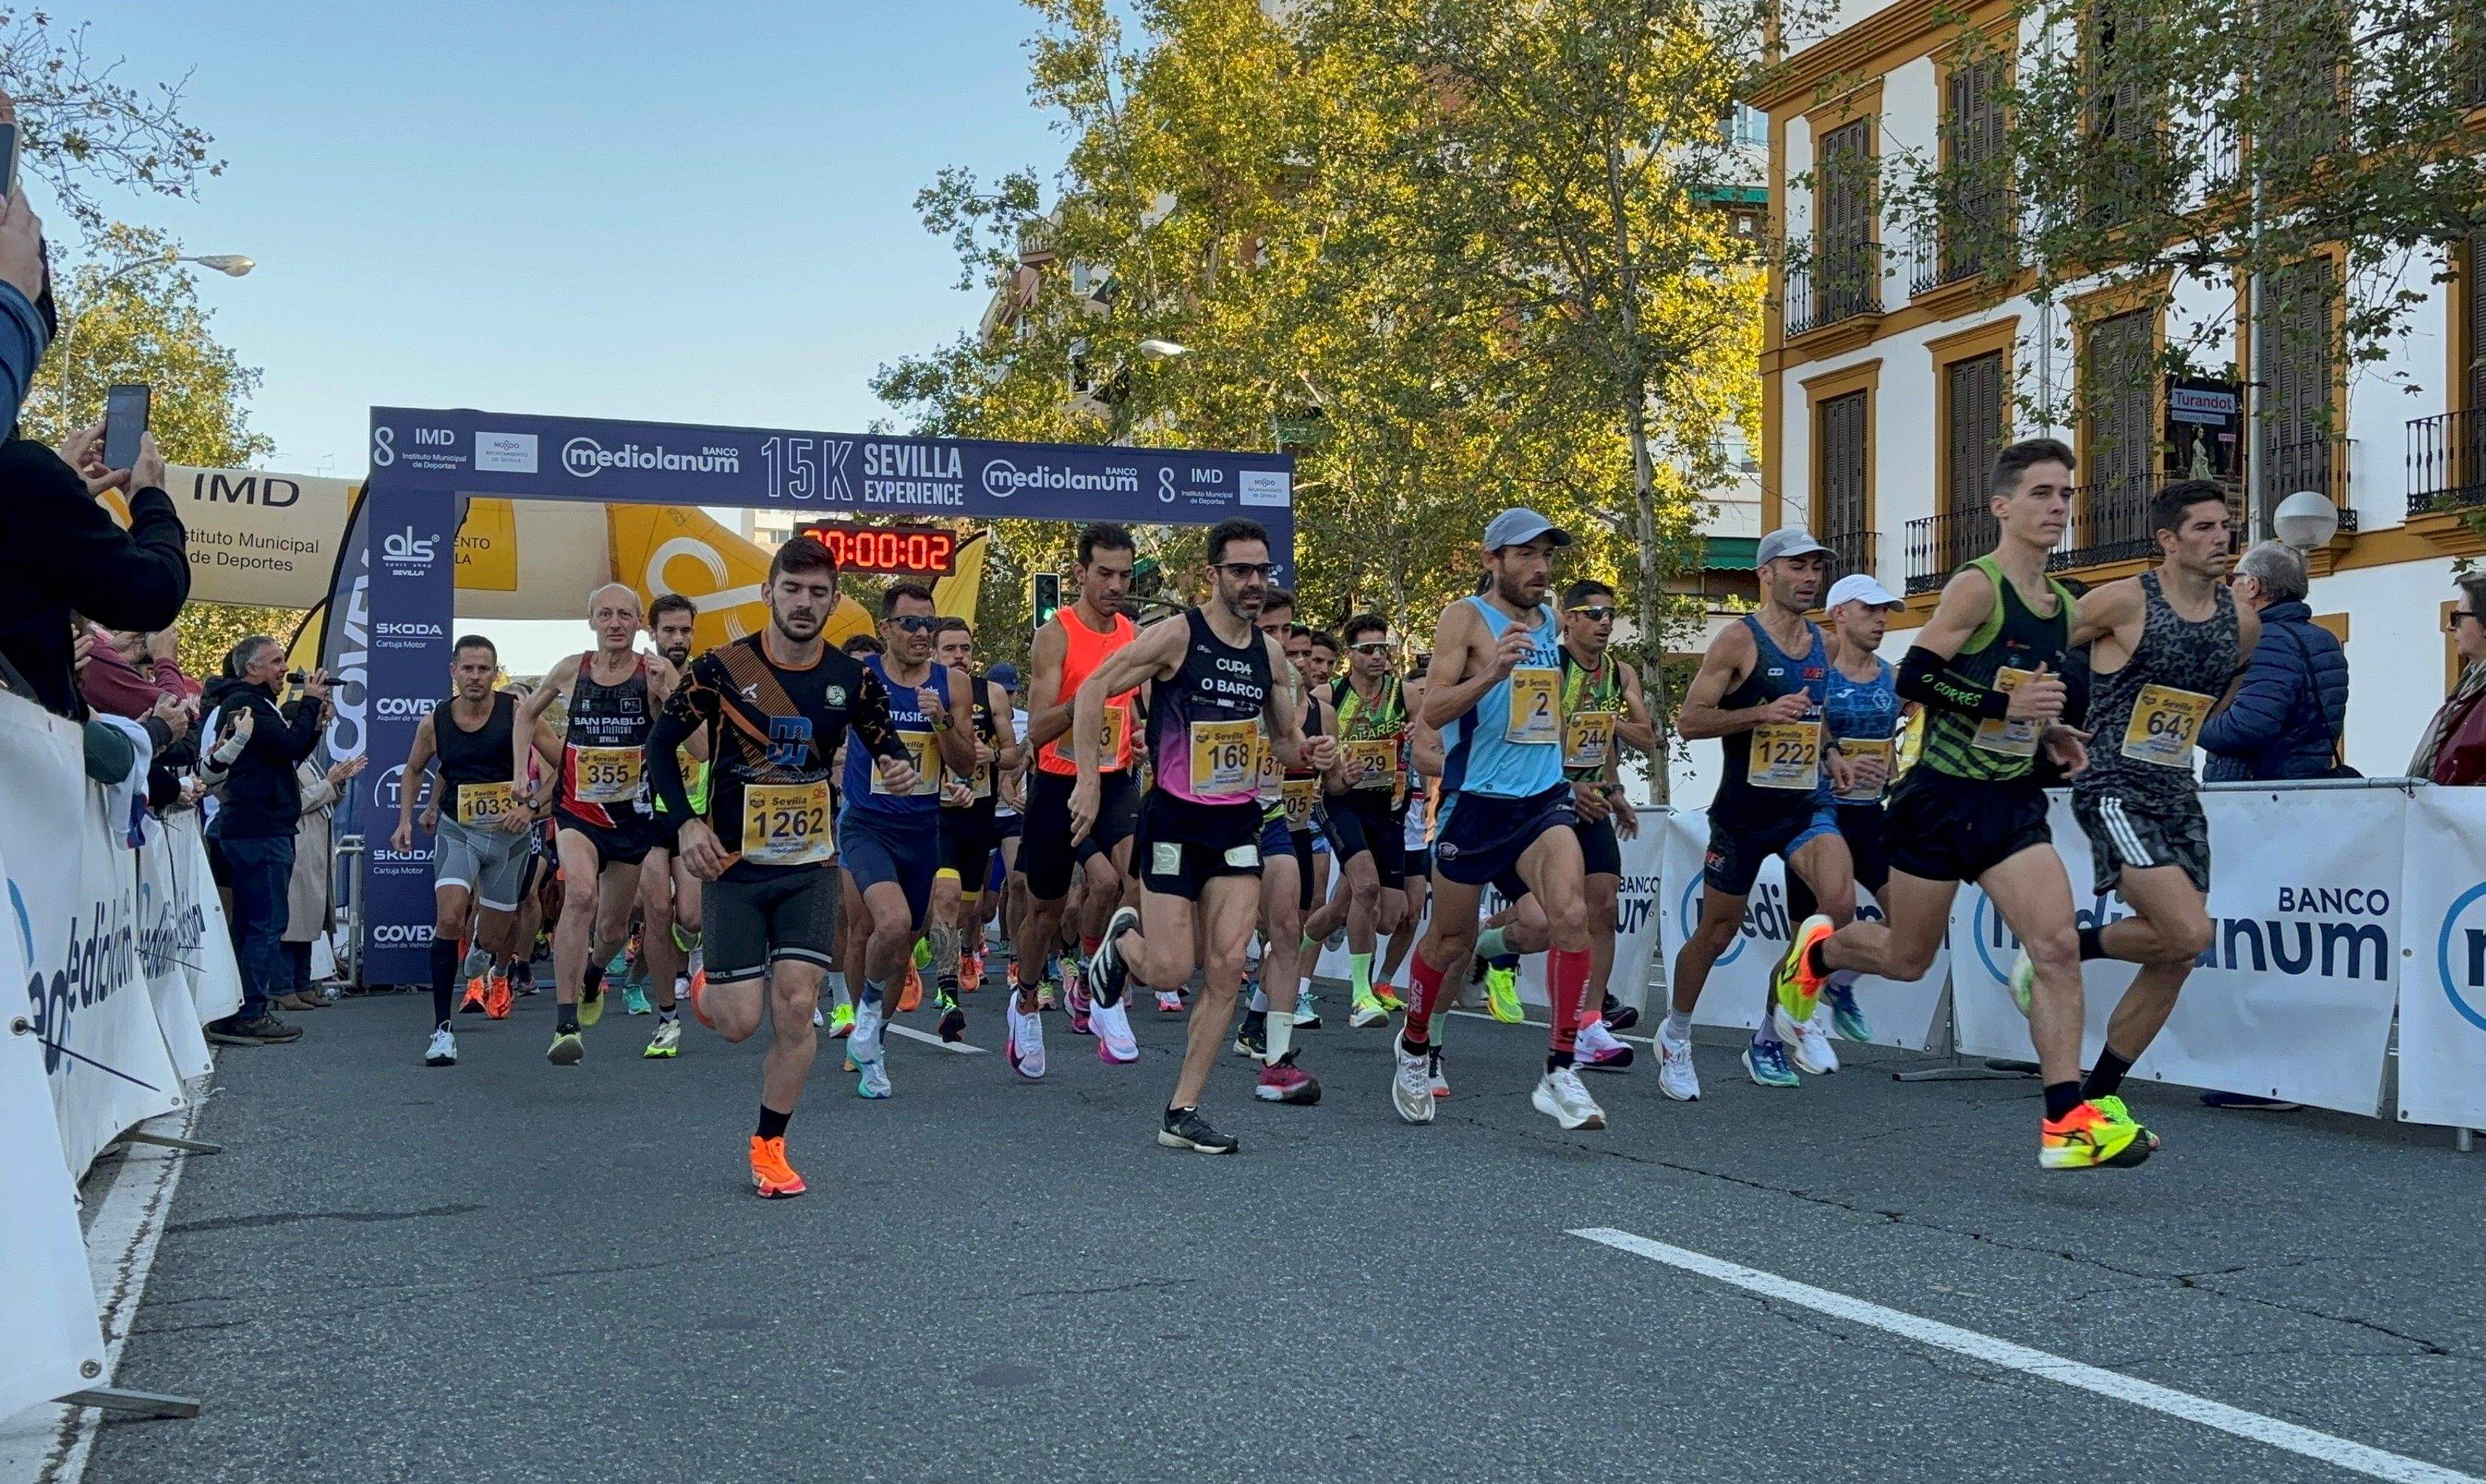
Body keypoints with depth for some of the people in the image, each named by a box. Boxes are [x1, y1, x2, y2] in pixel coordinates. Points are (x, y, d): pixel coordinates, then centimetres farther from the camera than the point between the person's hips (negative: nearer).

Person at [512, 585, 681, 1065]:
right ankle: (566, 1024, -28)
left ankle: (592, 976, 53)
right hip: (576, 812, -1)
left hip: (635, 816, 1)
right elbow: (528, 711, 19)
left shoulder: (656, 672, -7)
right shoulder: (571, 670, -2)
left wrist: (663, 695, -29)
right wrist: (520, 770, 10)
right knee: (580, 895, -29)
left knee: (614, 929, 15)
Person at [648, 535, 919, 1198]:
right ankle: (707, 992, 35)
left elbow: (884, 742, 11)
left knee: (795, 1006, -7)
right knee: (741, 1021, -4)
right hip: (733, 866, -2)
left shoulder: (852, 679, -2)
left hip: (810, 867, 2)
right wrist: (685, 823, -12)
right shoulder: (723, 668, -9)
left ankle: (769, 1147, 11)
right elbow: (660, 744, 0)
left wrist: (900, 767, -13)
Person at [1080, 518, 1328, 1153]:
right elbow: (1092, 690, -8)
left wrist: (1309, 750, -5)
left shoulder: (1270, 653, 8)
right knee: (1170, 970, -7)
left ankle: (1182, 1113, 3)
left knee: (1227, 966, -6)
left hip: (1238, 824, 5)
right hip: (1175, 819, -4)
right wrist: (1089, 779, -15)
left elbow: (1285, 740, 18)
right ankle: (1122, 939, 31)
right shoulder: (1176, 636, -10)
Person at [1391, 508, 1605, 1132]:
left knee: (1571, 913, -20)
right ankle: (1414, 1047, 36)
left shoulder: (1550, 621, 12)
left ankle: (1559, 1074, -16)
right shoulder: (1466, 617, -7)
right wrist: (1494, 671, -32)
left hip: (1543, 799, 4)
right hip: (1476, 802, -4)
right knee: (1450, 941, 9)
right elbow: (1432, 710, -18)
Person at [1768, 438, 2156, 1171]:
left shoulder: (2062, 607, 11)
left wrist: (2051, 733, 9)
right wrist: (2004, 705, -27)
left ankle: (2067, 1118, -9)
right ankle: (1816, 951, 40)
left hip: (2014, 802, 6)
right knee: (1907, 958, 7)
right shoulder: (1977, 585, -13)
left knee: (2058, 945, -11)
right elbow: (1915, 677, -21)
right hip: (1942, 799, -6)